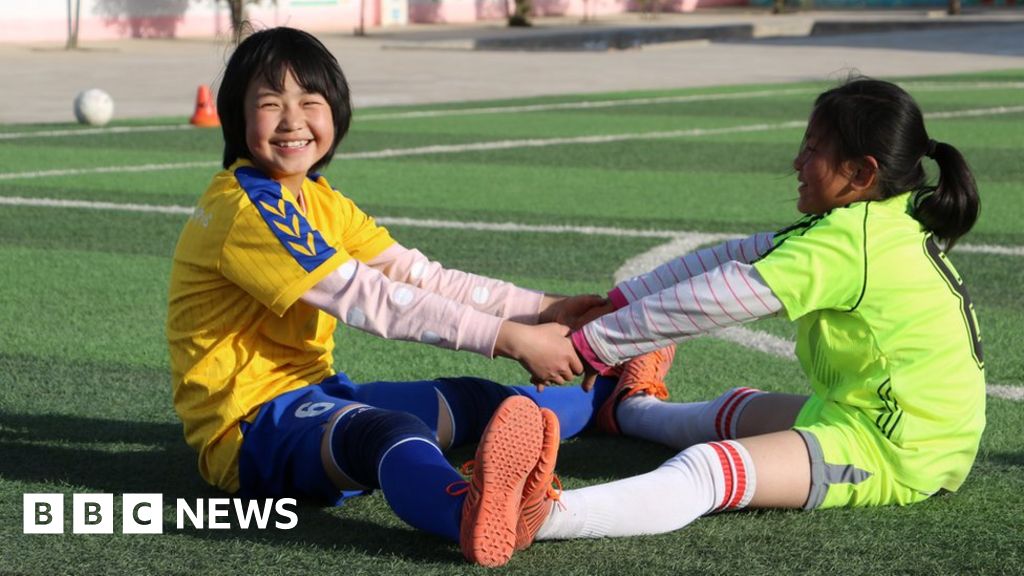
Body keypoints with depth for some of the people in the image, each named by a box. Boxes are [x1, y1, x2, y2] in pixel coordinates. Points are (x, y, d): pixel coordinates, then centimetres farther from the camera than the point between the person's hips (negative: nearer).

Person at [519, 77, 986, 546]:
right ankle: (629, 409, 63)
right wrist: (613, 302, 6)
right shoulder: (878, 223, 9)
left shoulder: (846, 241, -21)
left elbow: (710, 300, -22)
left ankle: (543, 514, -52)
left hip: (895, 455, -10)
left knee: (706, 473, -30)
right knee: (733, 411, 32)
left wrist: (590, 344, -17)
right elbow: (734, 260, 7)